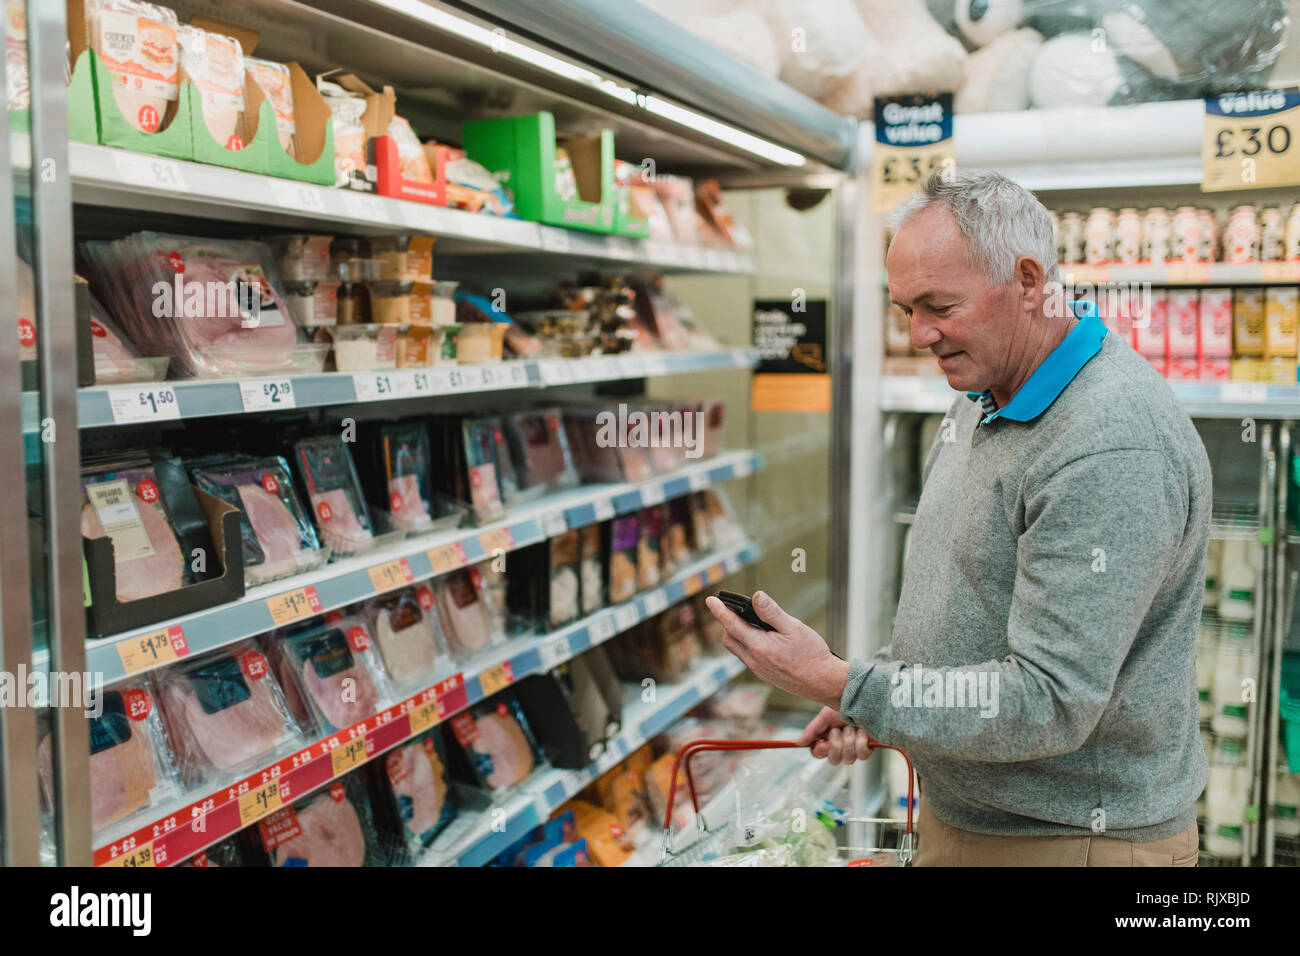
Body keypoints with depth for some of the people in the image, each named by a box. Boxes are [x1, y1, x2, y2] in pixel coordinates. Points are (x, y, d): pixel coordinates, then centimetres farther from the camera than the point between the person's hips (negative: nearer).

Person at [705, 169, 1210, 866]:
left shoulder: (1113, 451, -27)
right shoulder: (983, 397, 5)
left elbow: (1050, 704, -29)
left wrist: (841, 685, -27)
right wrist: (876, 693, 2)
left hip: (1073, 837, -8)